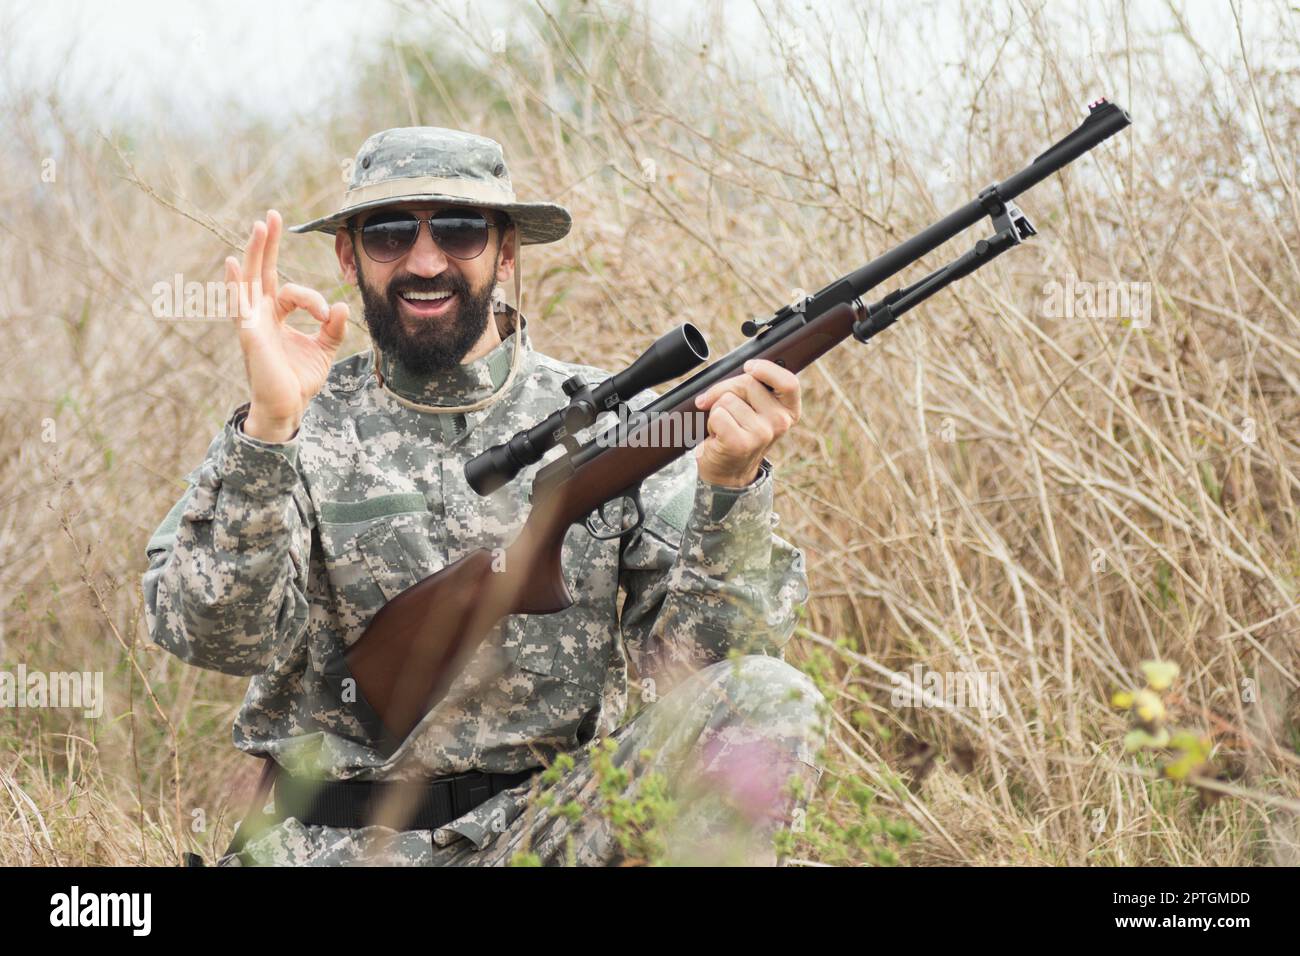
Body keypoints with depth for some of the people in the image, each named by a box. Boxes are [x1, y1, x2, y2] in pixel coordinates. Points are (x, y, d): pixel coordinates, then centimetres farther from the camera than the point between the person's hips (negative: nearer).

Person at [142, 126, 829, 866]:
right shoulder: (299, 429, 4)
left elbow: (700, 664, -3)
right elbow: (217, 634, -11)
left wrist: (729, 485, -19)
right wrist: (268, 429, -22)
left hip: (552, 825, 1)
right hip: (335, 845, -1)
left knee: (776, 704, -22)